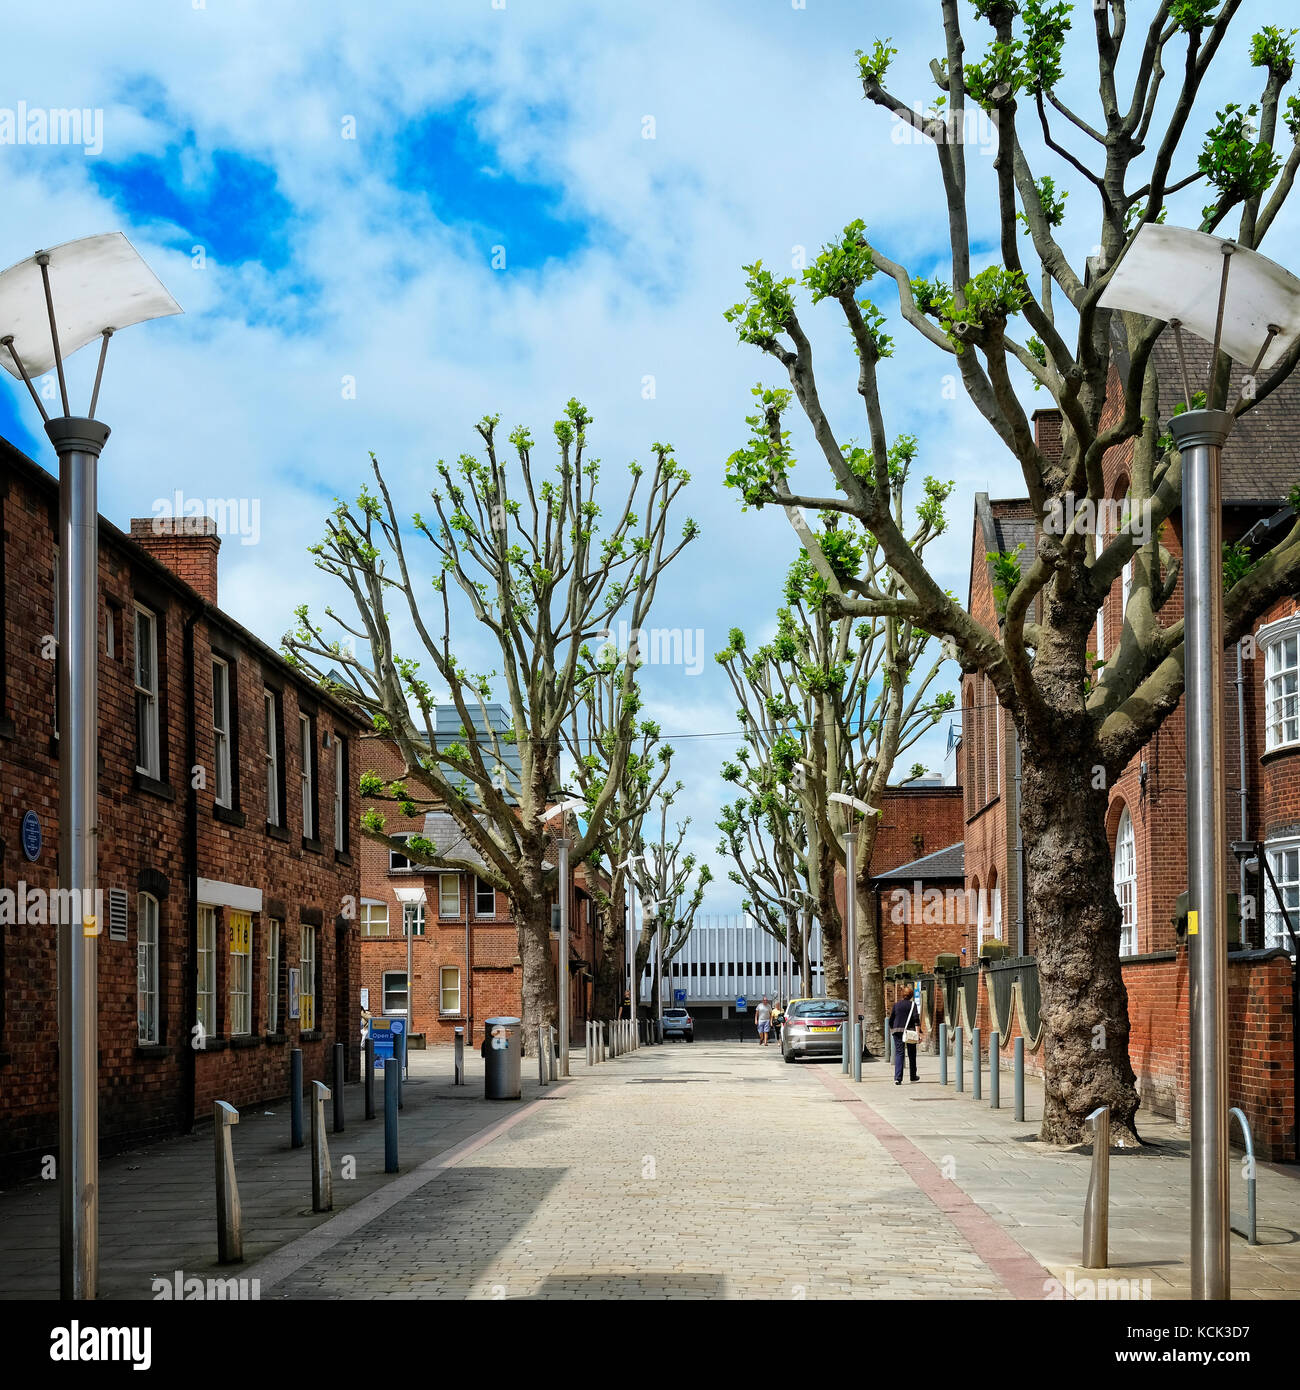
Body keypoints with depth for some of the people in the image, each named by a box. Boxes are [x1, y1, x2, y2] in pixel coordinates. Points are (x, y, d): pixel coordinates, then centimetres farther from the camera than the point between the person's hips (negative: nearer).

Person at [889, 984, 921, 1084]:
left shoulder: (896, 1004, 8)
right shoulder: (912, 1004, -1)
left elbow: (891, 1019, 11)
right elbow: (916, 1019, -11)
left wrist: (891, 1030, 25)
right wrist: (918, 1032, -15)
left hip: (897, 1030, 2)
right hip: (909, 1031, -2)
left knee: (899, 1053, -4)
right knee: (911, 1054, 15)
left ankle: (897, 1078, -19)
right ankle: (912, 1076, 29)